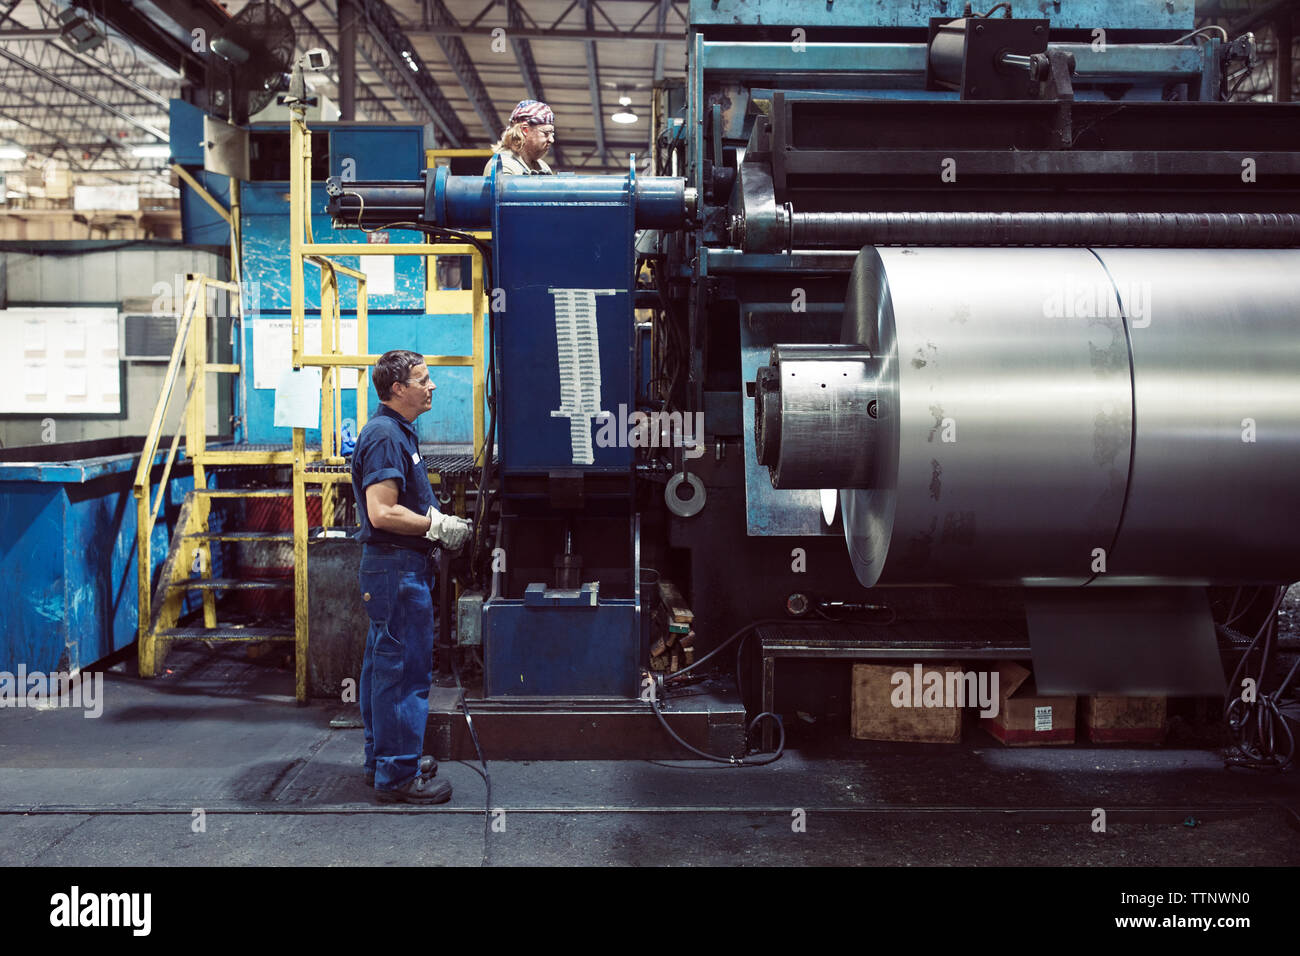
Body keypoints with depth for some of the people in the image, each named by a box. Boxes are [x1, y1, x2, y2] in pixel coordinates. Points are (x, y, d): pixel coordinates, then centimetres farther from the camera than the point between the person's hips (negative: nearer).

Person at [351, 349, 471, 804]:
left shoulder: (397, 432, 16)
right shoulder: (385, 436, -17)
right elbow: (382, 513, -25)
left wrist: (439, 523, 12)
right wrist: (438, 526, -16)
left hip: (391, 566, 11)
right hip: (396, 567, -11)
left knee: (384, 664, 17)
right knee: (405, 668, -5)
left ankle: (382, 760, 29)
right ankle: (398, 775, 3)